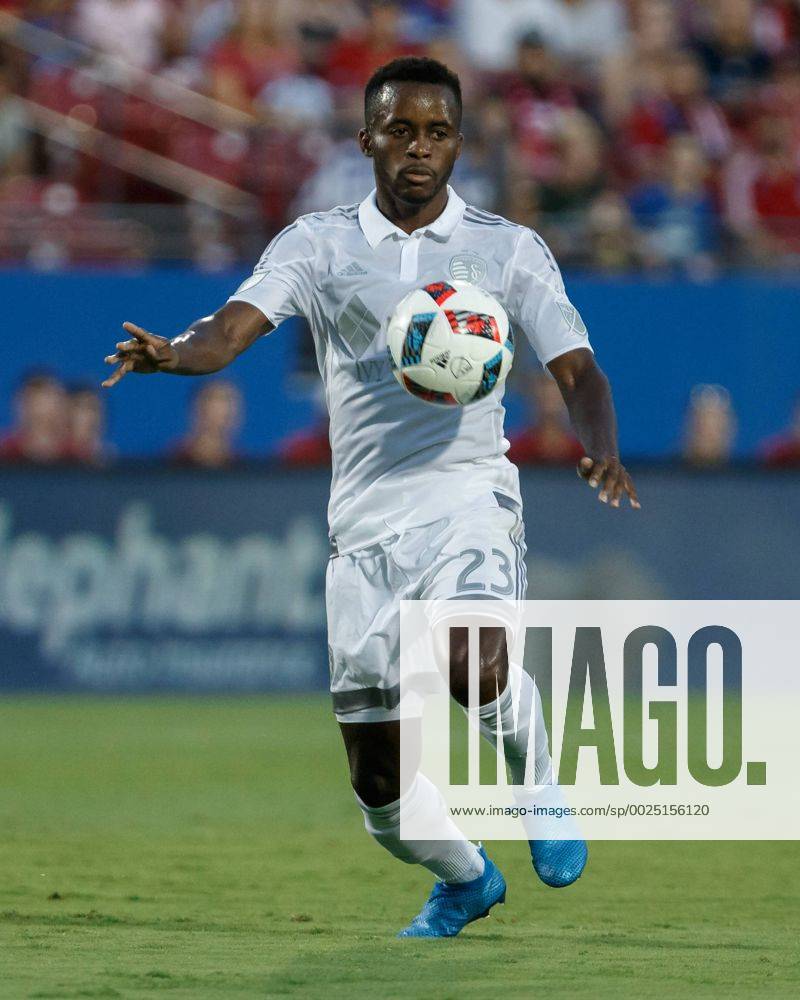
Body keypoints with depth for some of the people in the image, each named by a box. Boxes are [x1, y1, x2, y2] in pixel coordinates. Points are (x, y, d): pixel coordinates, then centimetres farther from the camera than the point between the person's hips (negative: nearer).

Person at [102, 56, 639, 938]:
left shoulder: (509, 250, 7)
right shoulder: (319, 244, 6)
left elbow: (575, 370, 2)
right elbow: (237, 324, -8)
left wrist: (601, 452, -20)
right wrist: (173, 353, -32)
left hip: (469, 497, -2)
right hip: (365, 523, 2)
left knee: (471, 661, -35)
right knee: (378, 780, 4)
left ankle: (539, 785, -2)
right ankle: (464, 879, 36)